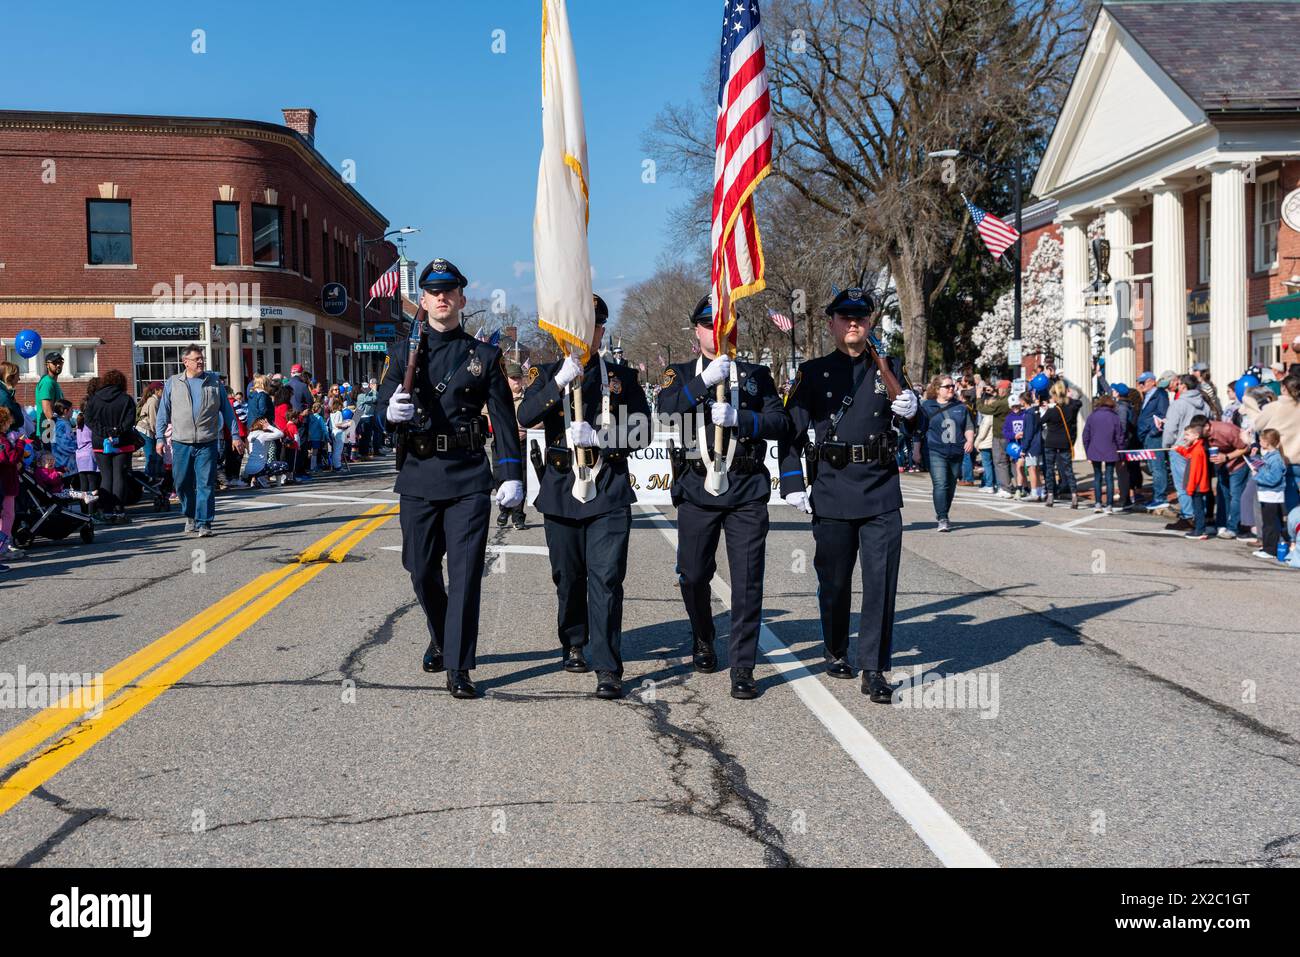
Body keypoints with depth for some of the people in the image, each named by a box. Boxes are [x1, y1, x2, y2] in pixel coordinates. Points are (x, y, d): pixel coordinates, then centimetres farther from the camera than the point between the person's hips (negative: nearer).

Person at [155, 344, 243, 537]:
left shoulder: (214, 382, 7)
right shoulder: (173, 383, 6)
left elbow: (227, 410, 10)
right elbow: (164, 412, 9)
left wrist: (235, 435, 6)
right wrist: (160, 437, 3)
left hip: (207, 443, -1)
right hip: (181, 443, 1)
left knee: (206, 484, -5)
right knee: (182, 483, 8)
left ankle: (203, 523, -2)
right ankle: (190, 516, 30)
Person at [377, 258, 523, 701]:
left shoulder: (484, 356, 6)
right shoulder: (406, 354, 10)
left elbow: (504, 419, 4)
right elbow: (382, 409, 6)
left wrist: (511, 476, -5)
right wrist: (392, 412, -19)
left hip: (469, 478, -2)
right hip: (419, 477, 2)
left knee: (465, 573, -6)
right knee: (422, 570, 10)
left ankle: (458, 668, -1)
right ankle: (440, 638, 37)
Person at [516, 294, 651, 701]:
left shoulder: (623, 376, 7)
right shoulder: (548, 374, 9)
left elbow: (642, 433, 1)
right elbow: (525, 417, -9)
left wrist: (597, 436, -14)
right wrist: (561, 382, -22)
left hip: (609, 492, -2)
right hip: (561, 489, 2)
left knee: (606, 577, -9)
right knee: (568, 576, 12)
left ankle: (608, 668, -8)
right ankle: (574, 644, 34)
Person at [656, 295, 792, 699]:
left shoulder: (756, 374, 12)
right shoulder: (681, 374, 11)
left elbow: (781, 423, 1)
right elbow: (665, 410, -10)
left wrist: (739, 418, -15)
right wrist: (704, 381, -22)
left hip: (747, 490, 0)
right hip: (696, 488, 1)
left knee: (747, 580, -5)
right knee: (693, 575, 8)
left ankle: (743, 668, 1)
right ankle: (703, 641, 35)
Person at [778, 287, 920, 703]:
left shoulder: (890, 369, 10)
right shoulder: (813, 373, 6)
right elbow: (792, 430, 4)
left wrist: (911, 409, -13)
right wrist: (793, 484, -4)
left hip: (882, 494, 0)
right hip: (832, 493, 0)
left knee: (882, 580, -6)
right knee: (834, 580, 9)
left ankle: (874, 671, 0)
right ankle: (837, 653, 31)